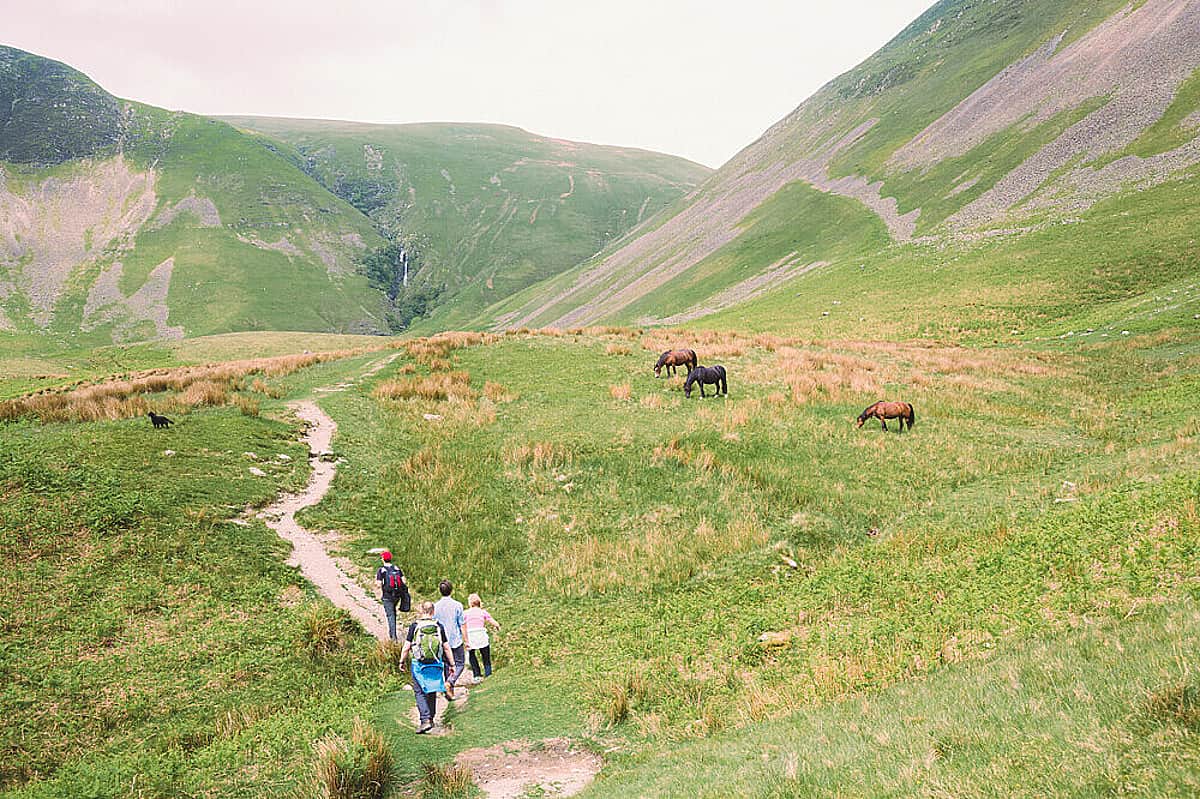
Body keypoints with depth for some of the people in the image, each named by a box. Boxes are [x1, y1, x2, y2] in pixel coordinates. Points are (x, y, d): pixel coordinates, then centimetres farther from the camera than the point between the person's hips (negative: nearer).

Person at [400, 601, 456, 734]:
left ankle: (425, 720, -15)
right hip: (436, 664, 3)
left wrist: (402, 661, 10)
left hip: (418, 664, -3)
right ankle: (431, 718, 27)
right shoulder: (439, 626, 0)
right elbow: (446, 648, 3)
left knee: (420, 693, 0)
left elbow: (406, 648, -4)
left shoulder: (414, 626, -5)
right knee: (432, 693, 16)